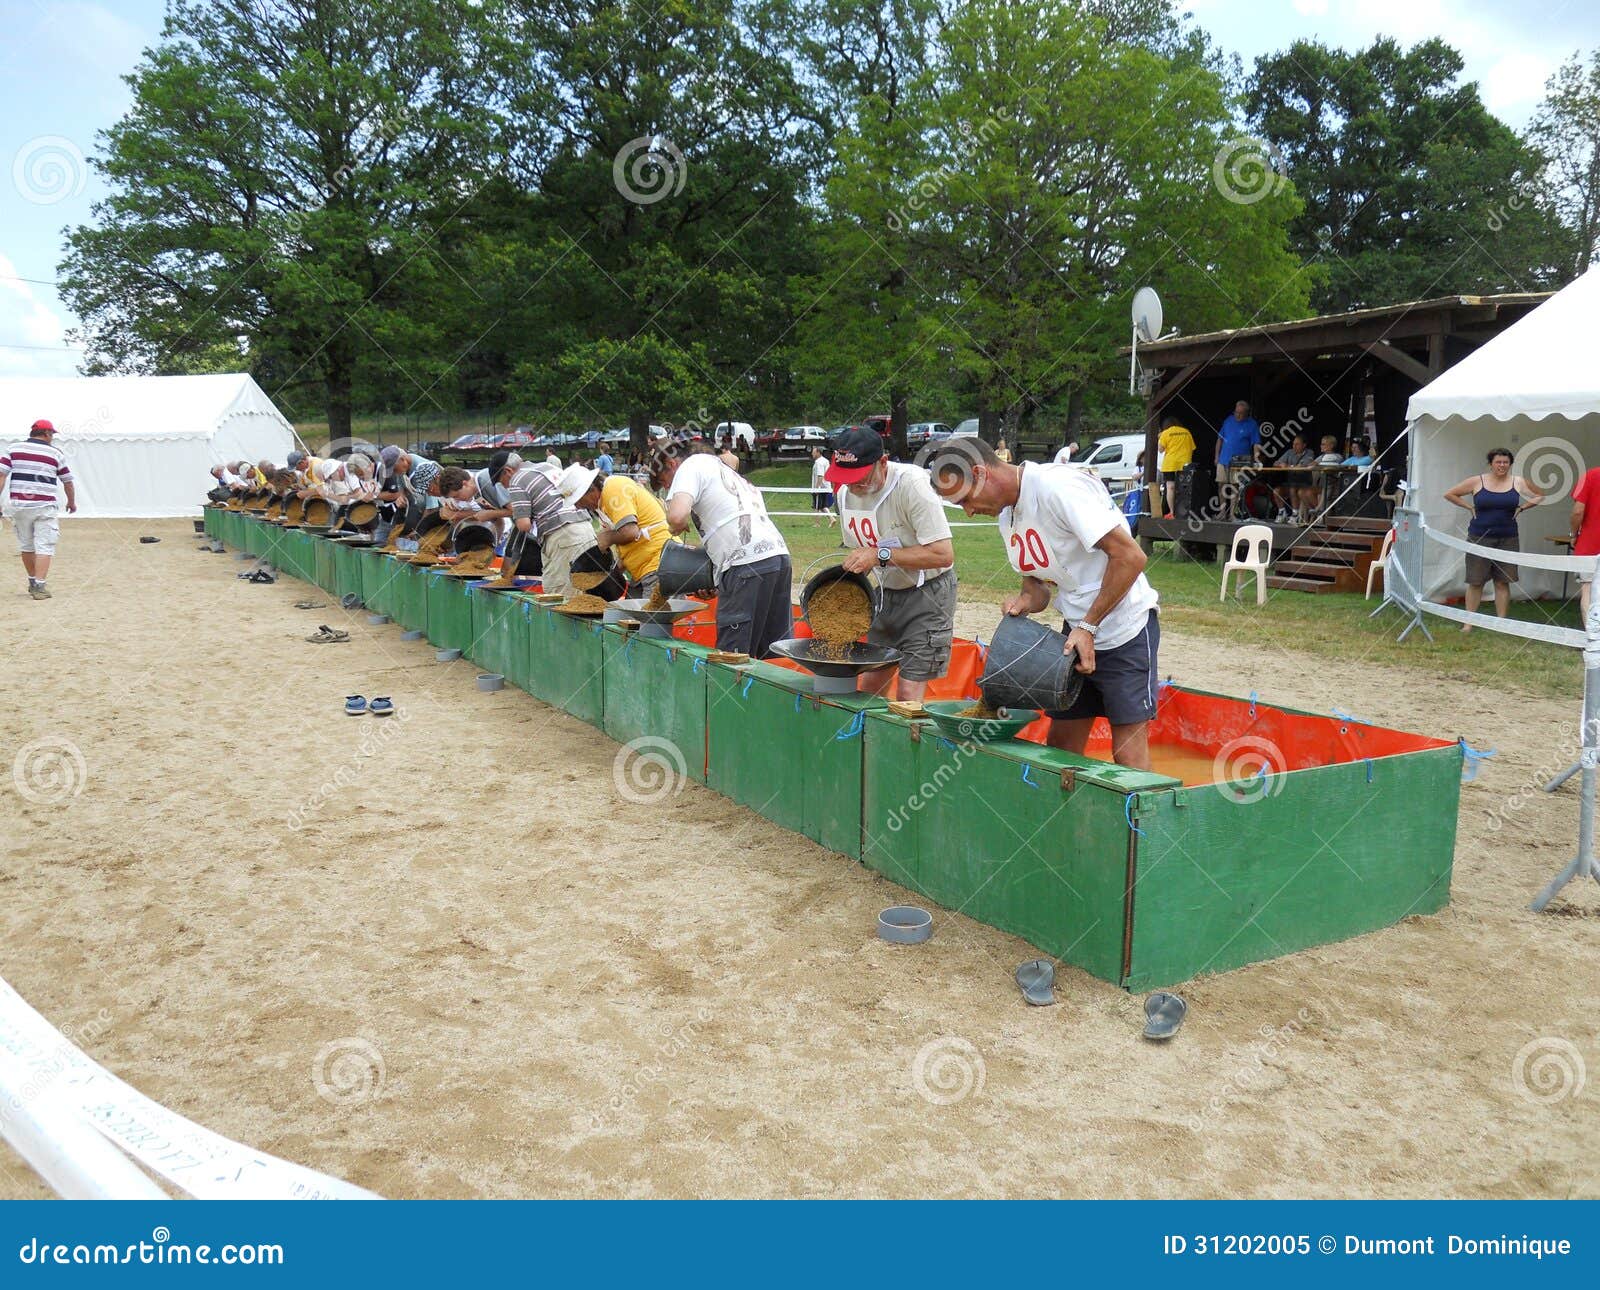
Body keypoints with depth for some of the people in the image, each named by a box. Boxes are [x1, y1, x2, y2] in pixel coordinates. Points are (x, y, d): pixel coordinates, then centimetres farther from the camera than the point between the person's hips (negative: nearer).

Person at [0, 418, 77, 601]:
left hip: (19, 505, 3)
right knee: (44, 547, -3)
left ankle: (33, 583, 31)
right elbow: (68, 481, 10)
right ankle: (39, 587, -12)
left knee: (26, 546, 17)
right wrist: (72, 502, 25)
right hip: (45, 507, -3)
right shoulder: (56, 453, 2)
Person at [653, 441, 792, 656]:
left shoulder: (691, 466, 5)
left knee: (733, 654, -5)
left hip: (747, 564, -9)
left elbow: (677, 516, -16)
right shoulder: (724, 469, 32)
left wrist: (678, 527, 8)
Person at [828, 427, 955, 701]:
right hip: (888, 592, 7)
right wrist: (853, 571, -7)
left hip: (927, 592, -7)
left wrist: (881, 555, -27)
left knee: (908, 695, -11)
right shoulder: (846, 492, -2)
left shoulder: (911, 484, -24)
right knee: (870, 683, 8)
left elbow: (943, 555, -27)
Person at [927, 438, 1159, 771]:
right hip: (1078, 631, 8)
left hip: (1125, 629, -8)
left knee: (1129, 756, -6)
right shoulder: (1007, 517, 8)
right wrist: (1025, 600, -9)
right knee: (1061, 746, 9)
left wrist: (1088, 627, -21)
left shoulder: (1058, 485, -20)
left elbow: (1130, 557, -23)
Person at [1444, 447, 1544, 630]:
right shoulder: (1477, 482, -1)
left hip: (1507, 539, 2)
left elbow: (1540, 496, 17)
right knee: (1476, 582, 0)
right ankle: (1468, 622, 6)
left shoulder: (1519, 483, 4)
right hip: (1479, 538, -2)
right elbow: (1449, 495, 6)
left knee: (1502, 582, 4)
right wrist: (1470, 507, 0)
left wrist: (1521, 508, 5)